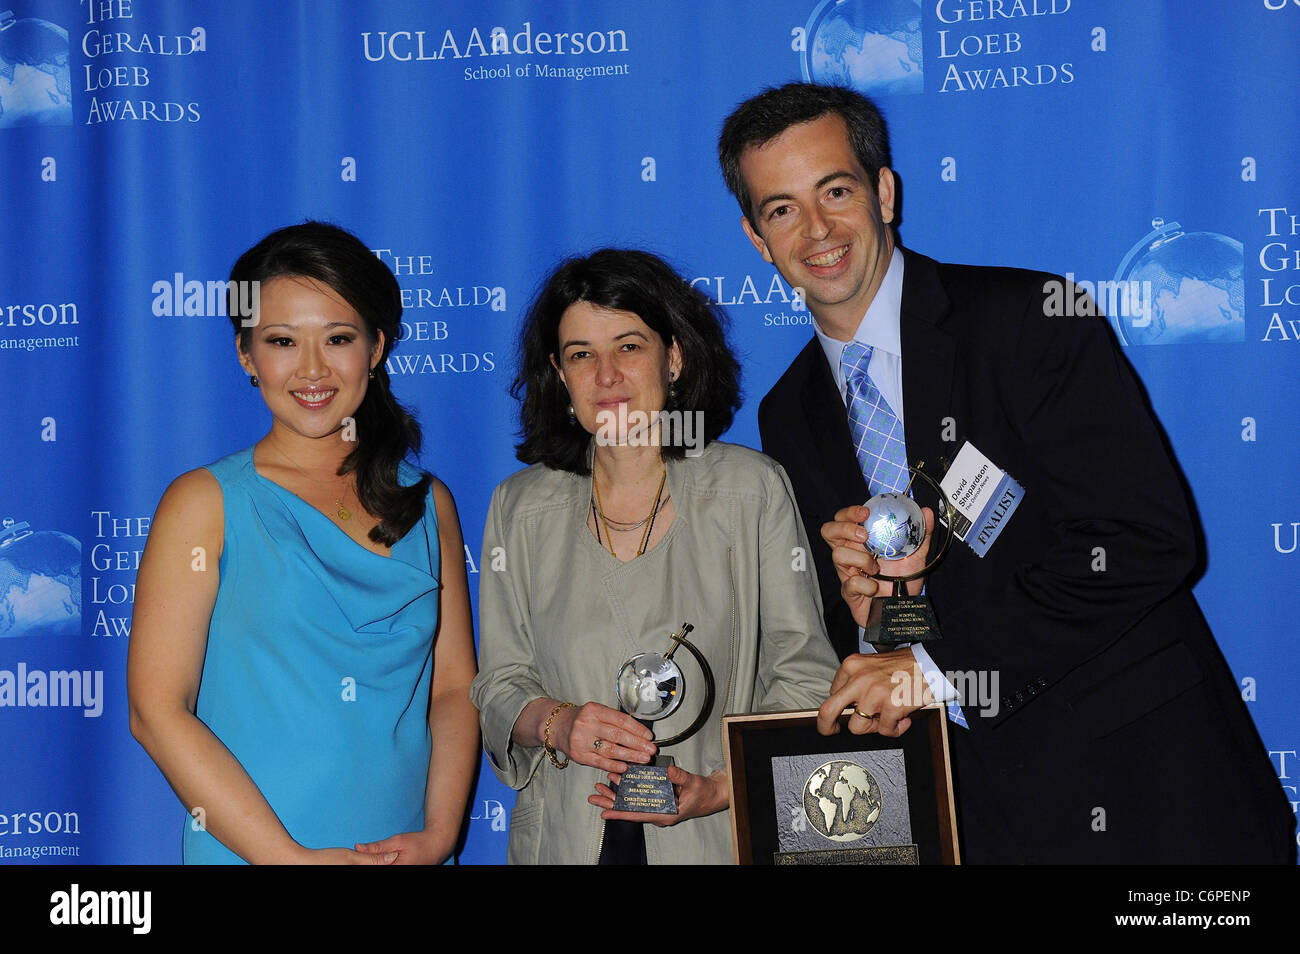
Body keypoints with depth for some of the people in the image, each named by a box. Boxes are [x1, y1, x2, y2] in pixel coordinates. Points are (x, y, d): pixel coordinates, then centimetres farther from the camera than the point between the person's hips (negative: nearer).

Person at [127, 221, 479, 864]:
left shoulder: (427, 504, 5)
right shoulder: (205, 503, -6)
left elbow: (455, 690, 5)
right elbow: (157, 710, -11)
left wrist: (439, 835, -10)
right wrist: (291, 857, -16)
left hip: (405, 853, 3)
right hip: (250, 853, -3)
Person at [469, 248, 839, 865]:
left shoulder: (751, 489, -4)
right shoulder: (520, 508, 2)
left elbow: (805, 678, -4)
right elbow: (499, 686, 5)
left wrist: (720, 789, -17)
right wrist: (556, 722, -16)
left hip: (717, 838, -1)